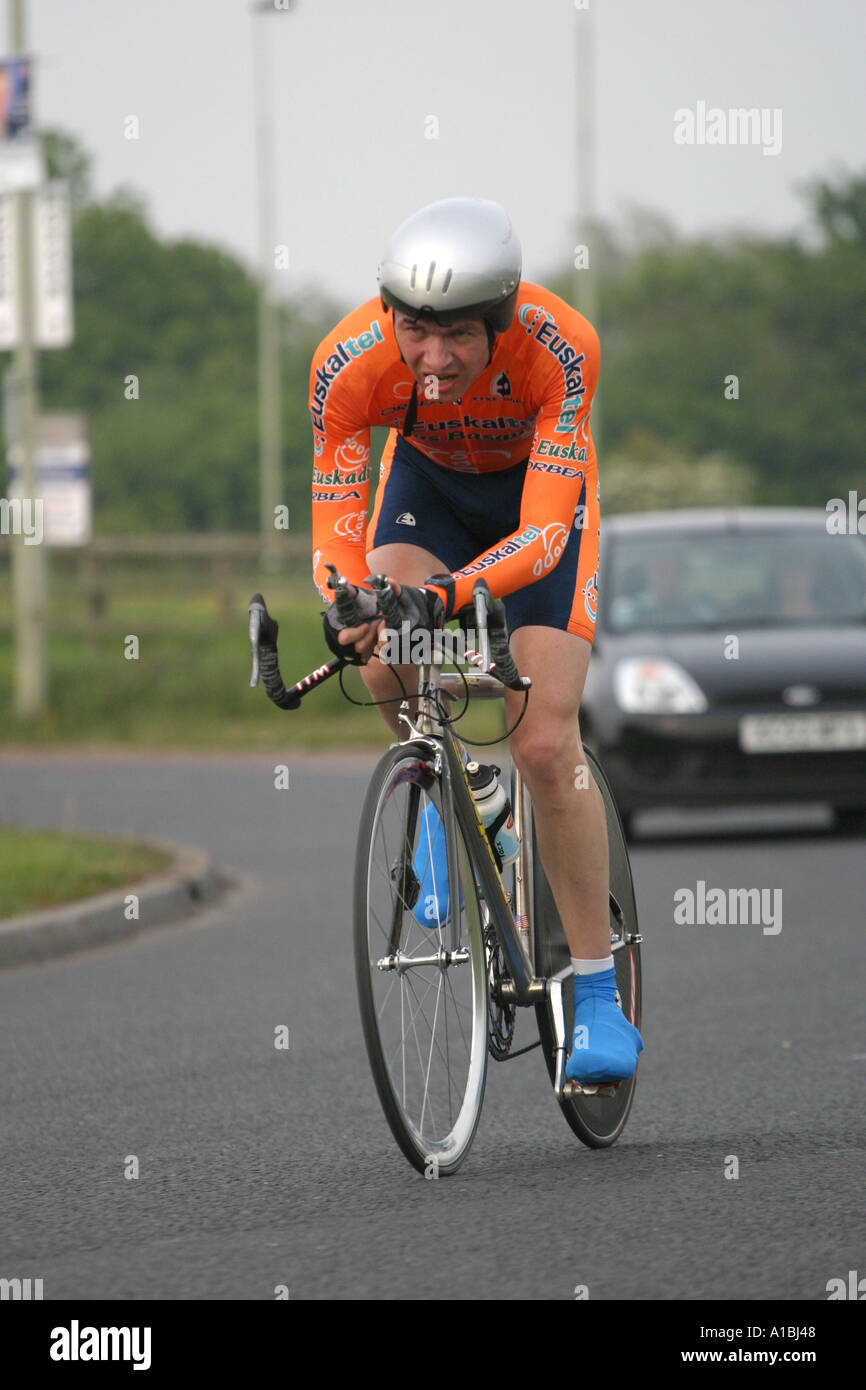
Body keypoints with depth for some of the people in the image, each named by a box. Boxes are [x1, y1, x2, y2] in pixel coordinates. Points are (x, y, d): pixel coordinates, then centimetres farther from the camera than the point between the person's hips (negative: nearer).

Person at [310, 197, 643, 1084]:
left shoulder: (559, 348, -38)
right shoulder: (350, 364, -32)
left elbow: (543, 531, -38)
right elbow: (336, 535, -27)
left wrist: (448, 595, -55)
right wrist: (350, 606, -49)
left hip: (540, 486, -2)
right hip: (429, 479, 2)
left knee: (545, 745, -14)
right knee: (385, 663, -28)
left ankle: (599, 994, -1)